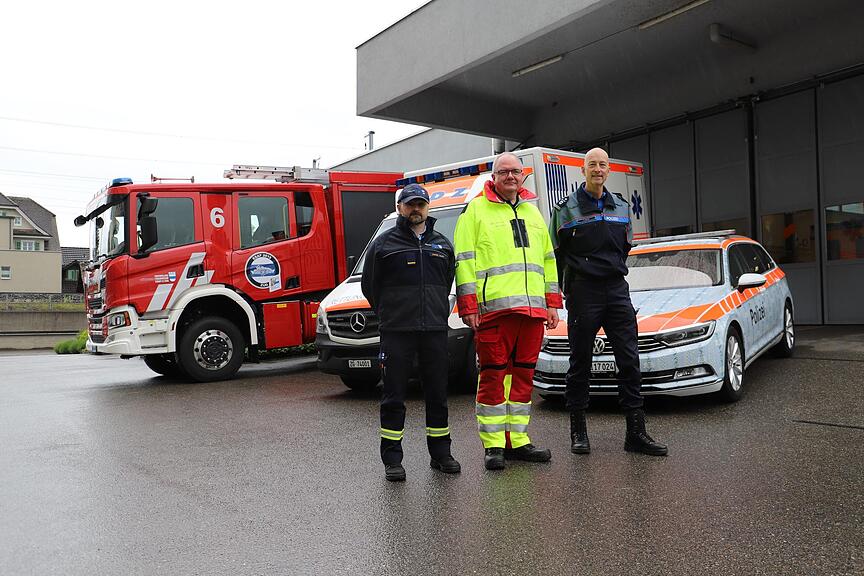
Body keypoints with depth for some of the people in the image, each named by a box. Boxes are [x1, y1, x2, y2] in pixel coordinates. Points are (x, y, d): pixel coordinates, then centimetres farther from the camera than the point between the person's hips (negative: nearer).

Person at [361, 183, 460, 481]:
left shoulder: (443, 244, 15)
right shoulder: (384, 243, 3)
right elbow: (369, 285, 8)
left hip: (435, 330, 4)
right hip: (396, 332, -3)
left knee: (438, 394, 10)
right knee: (394, 397, 0)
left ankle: (440, 453, 22)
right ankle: (392, 460, 9)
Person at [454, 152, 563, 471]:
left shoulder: (532, 212, 22)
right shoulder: (476, 210, 4)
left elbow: (548, 259, 24)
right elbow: (464, 261, -3)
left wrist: (552, 302, 16)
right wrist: (468, 306, -11)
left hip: (532, 308, 6)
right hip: (494, 307, -6)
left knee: (523, 374, 10)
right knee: (493, 376, -2)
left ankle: (518, 441, 20)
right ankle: (494, 445, 7)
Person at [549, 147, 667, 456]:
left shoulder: (621, 207, 14)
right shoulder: (566, 208, 0)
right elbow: (555, 253, 4)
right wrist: (572, 284, 4)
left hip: (617, 291, 4)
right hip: (583, 292, -4)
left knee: (629, 359, 1)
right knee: (580, 362, 3)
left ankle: (636, 432, 7)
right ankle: (578, 431, 14)